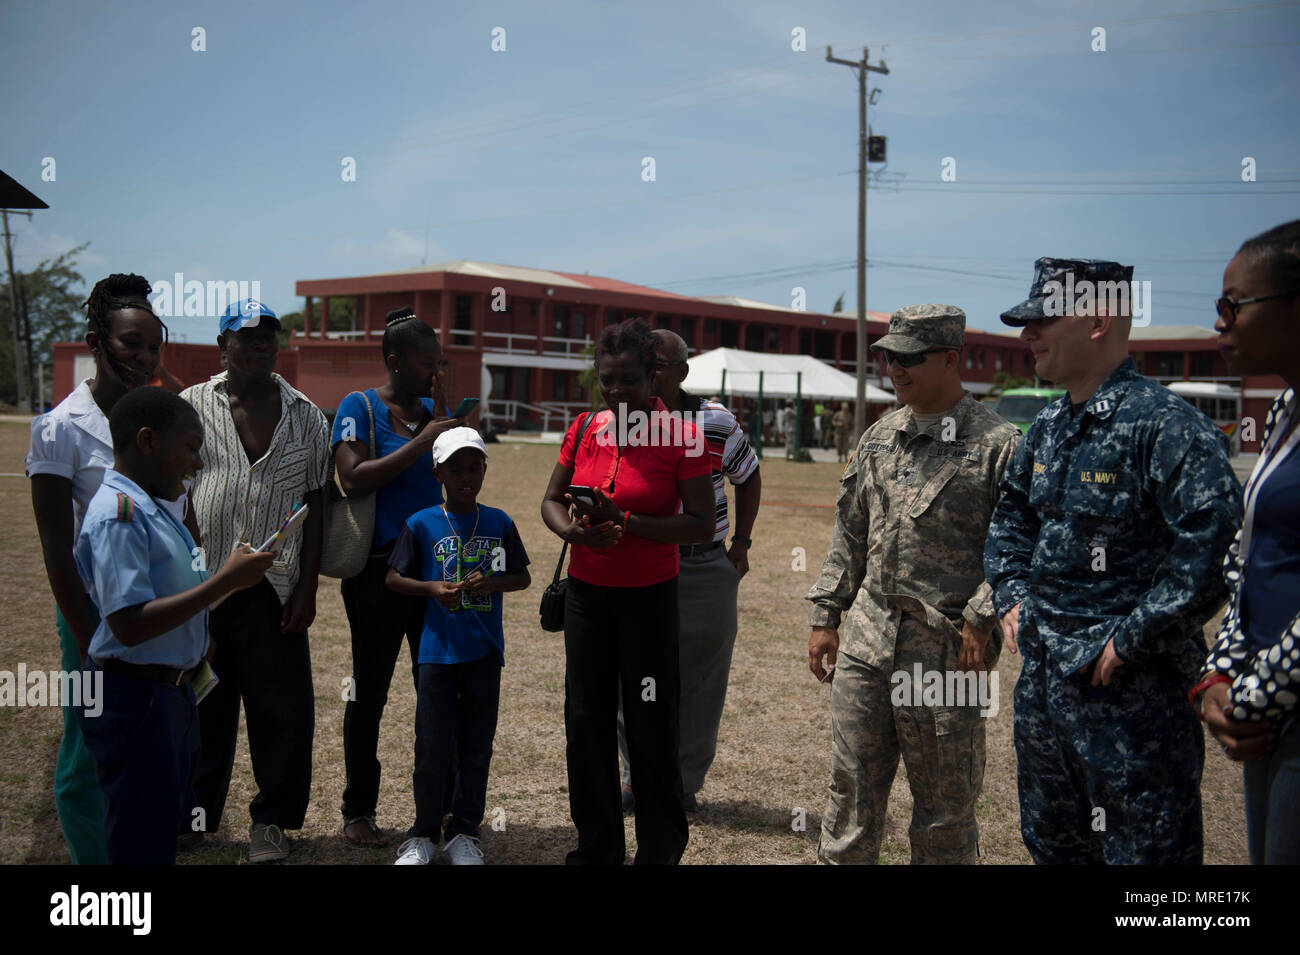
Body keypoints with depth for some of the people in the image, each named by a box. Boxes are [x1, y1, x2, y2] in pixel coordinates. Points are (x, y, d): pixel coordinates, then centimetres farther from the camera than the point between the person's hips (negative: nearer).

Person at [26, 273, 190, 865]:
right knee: (89, 760, 6)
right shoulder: (61, 429, -10)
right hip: (100, 610, -5)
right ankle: (95, 858, 25)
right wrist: (88, 642, -11)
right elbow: (57, 551, -10)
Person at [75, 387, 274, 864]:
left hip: (170, 691, 10)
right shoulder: (118, 515, -21)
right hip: (133, 697, -10)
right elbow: (128, 625, -29)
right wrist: (224, 581, -27)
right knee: (145, 846, 1)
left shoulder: (149, 507, 11)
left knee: (170, 822, 22)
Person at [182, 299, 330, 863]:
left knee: (282, 709, 2)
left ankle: (271, 819, 18)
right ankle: (195, 812, 27)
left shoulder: (306, 416, 8)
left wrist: (307, 587, 1)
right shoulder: (191, 407, 6)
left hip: (272, 588, 0)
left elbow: (314, 504, 8)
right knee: (201, 706, 9)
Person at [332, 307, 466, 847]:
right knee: (369, 691, 6)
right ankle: (358, 811, 19)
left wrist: (450, 428, -3)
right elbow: (353, 479, -18)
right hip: (379, 568, -5)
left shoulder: (434, 410, 11)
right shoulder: (360, 407, -5)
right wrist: (421, 443, -18)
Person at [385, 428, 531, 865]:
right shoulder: (422, 524, -2)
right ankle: (424, 835, 19)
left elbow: (523, 577, 9)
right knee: (433, 747, 2)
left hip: (485, 651, 2)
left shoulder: (500, 523, 2)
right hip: (438, 649, -2)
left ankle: (464, 833, 23)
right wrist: (431, 588, -14)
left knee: (477, 745, 9)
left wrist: (493, 583, -11)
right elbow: (393, 578, 4)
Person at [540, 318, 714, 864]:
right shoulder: (583, 430, 3)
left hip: (649, 598, -4)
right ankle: (597, 847, 25)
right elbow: (551, 500, 11)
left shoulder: (681, 436, -10)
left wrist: (628, 523, -23)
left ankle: (661, 849, 20)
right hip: (586, 593, 4)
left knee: (651, 728, 2)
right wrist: (573, 530, -11)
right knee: (586, 721, 8)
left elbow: (702, 525, -13)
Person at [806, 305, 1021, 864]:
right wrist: (826, 615, 13)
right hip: (866, 640, 5)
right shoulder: (878, 438, 11)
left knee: (944, 806, 9)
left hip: (947, 650, -5)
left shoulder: (999, 444, -7)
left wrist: (981, 620, -16)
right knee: (851, 788, 13)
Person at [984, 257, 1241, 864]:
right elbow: (1011, 517, 23)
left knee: (1141, 847, 4)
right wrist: (1011, 597, 9)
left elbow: (1212, 544, -25)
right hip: (1042, 676, 9)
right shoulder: (1048, 426, 10)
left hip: (1130, 692, -8)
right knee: (1050, 840, 22)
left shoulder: (1164, 423, -18)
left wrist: (1130, 640, -21)